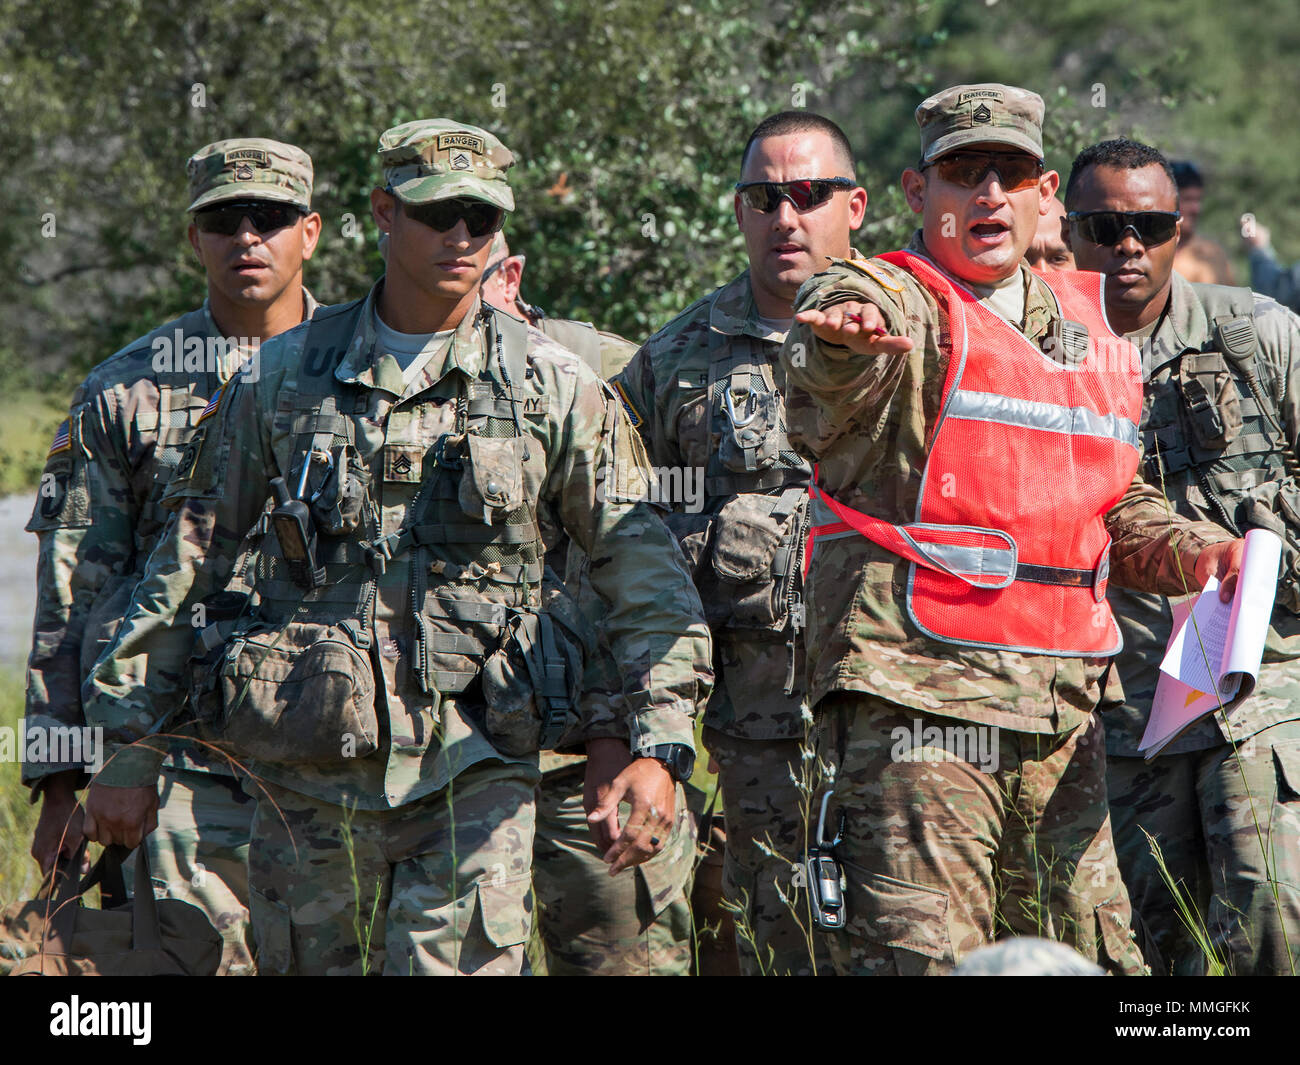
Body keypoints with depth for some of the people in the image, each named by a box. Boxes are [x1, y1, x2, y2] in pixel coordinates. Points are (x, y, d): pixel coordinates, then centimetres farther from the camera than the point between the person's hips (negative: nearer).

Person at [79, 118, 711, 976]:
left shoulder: (553, 388, 2)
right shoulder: (286, 377, 6)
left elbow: (645, 574, 2)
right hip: (308, 773, 2)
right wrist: (130, 749, 9)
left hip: (474, 778, -2)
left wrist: (660, 746, -9)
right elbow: (188, 562, 11)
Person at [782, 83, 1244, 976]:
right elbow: (826, 367, -29)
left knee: (1095, 953, 10)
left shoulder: (1090, 325, 18)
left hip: (1064, 714, 7)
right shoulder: (891, 302, -2)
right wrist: (846, 334, -53)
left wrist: (1192, 550, 9)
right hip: (916, 696, -6)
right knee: (920, 957, -12)